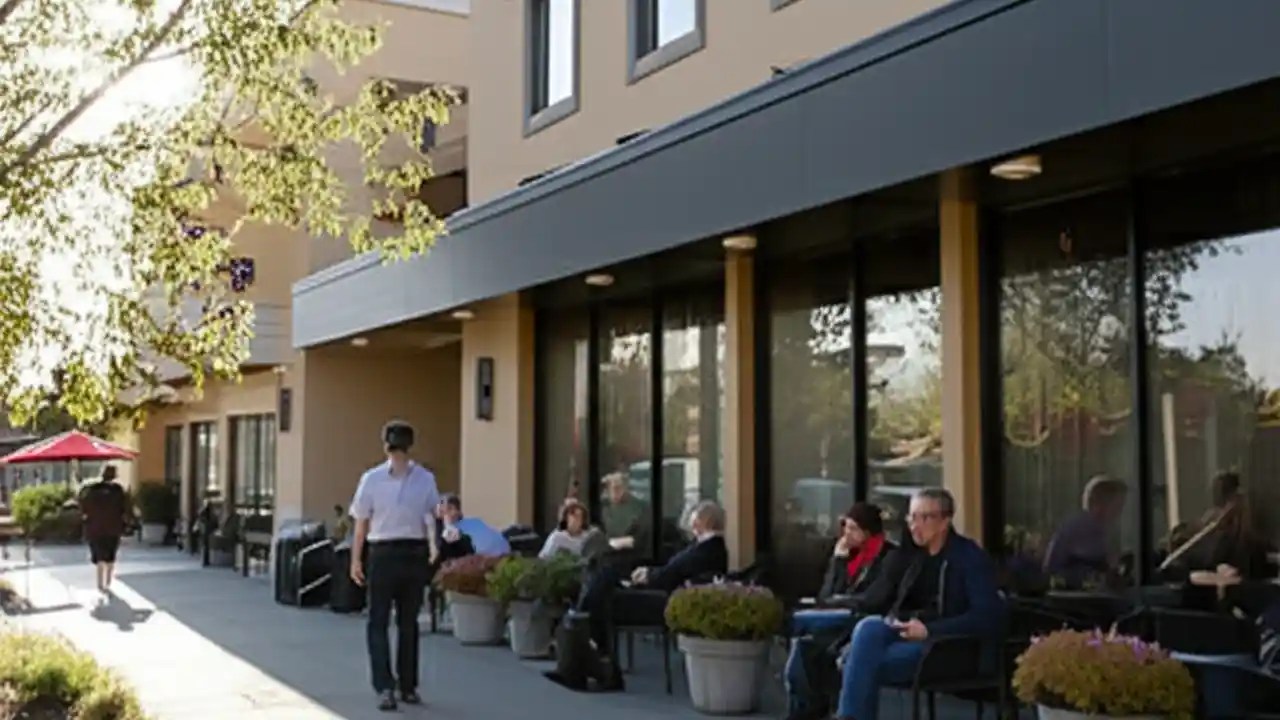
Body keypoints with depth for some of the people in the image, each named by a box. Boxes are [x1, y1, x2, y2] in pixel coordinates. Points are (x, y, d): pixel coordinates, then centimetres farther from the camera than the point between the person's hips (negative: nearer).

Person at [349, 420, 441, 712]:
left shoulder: (372, 478, -5)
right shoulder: (425, 478, -4)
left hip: (383, 555, -1)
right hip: (414, 554, 1)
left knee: (378, 623, 9)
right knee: (408, 623, 8)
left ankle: (385, 687, 4)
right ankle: (408, 687, 12)